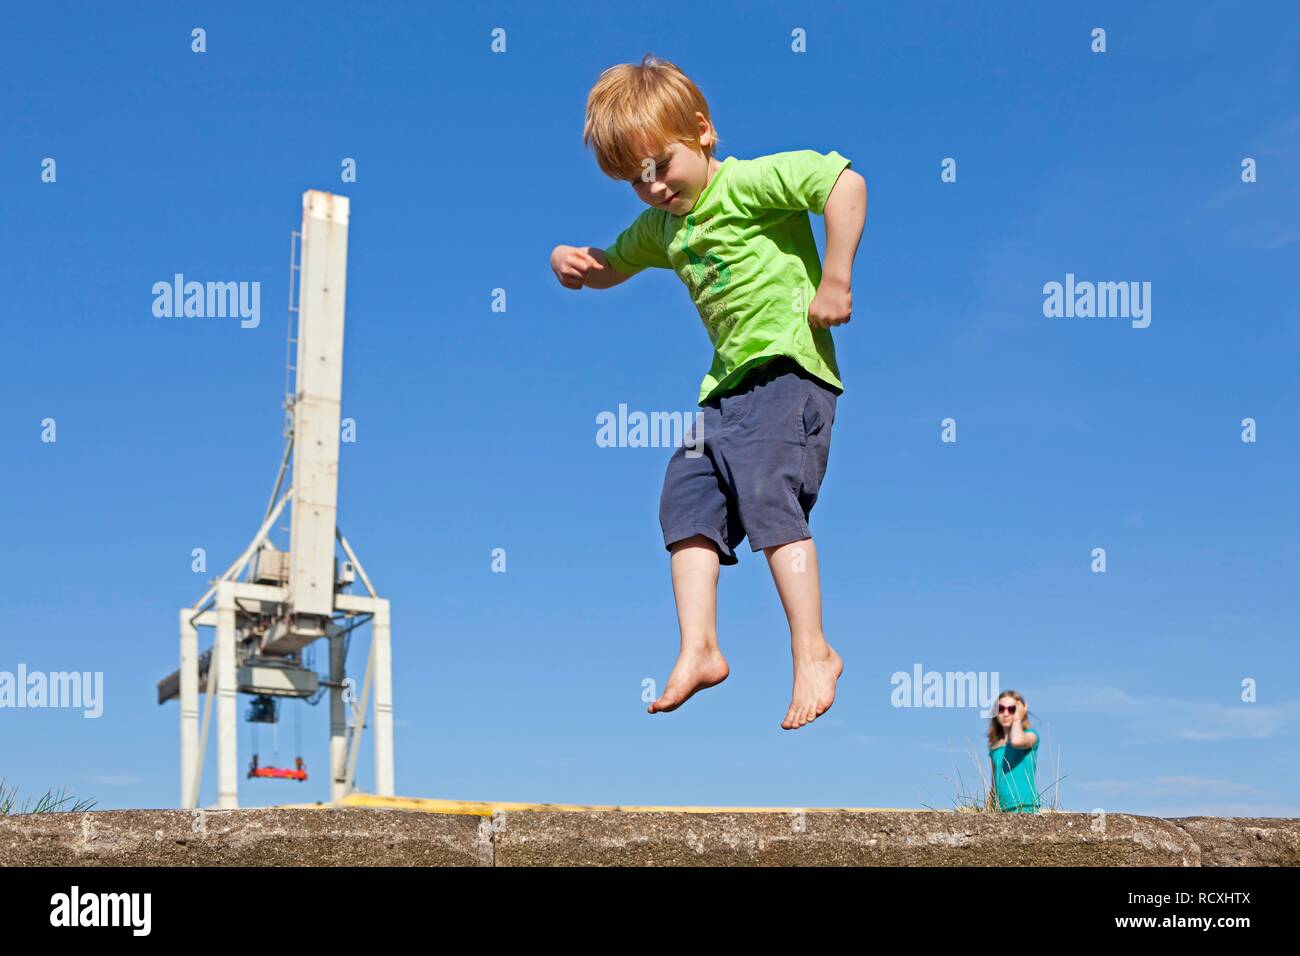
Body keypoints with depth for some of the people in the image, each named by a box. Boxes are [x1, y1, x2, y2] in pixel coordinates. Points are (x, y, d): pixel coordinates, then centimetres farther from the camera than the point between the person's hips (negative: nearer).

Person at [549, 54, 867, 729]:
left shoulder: (751, 182, -9)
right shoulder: (661, 225, 18)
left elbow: (845, 183, -22)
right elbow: (610, 267, 35)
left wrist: (836, 282, -23)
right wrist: (572, 263, 11)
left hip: (789, 368, -9)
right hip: (729, 385, 9)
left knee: (767, 495, -19)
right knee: (687, 500, -1)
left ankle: (813, 652, -15)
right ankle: (698, 649, -2)